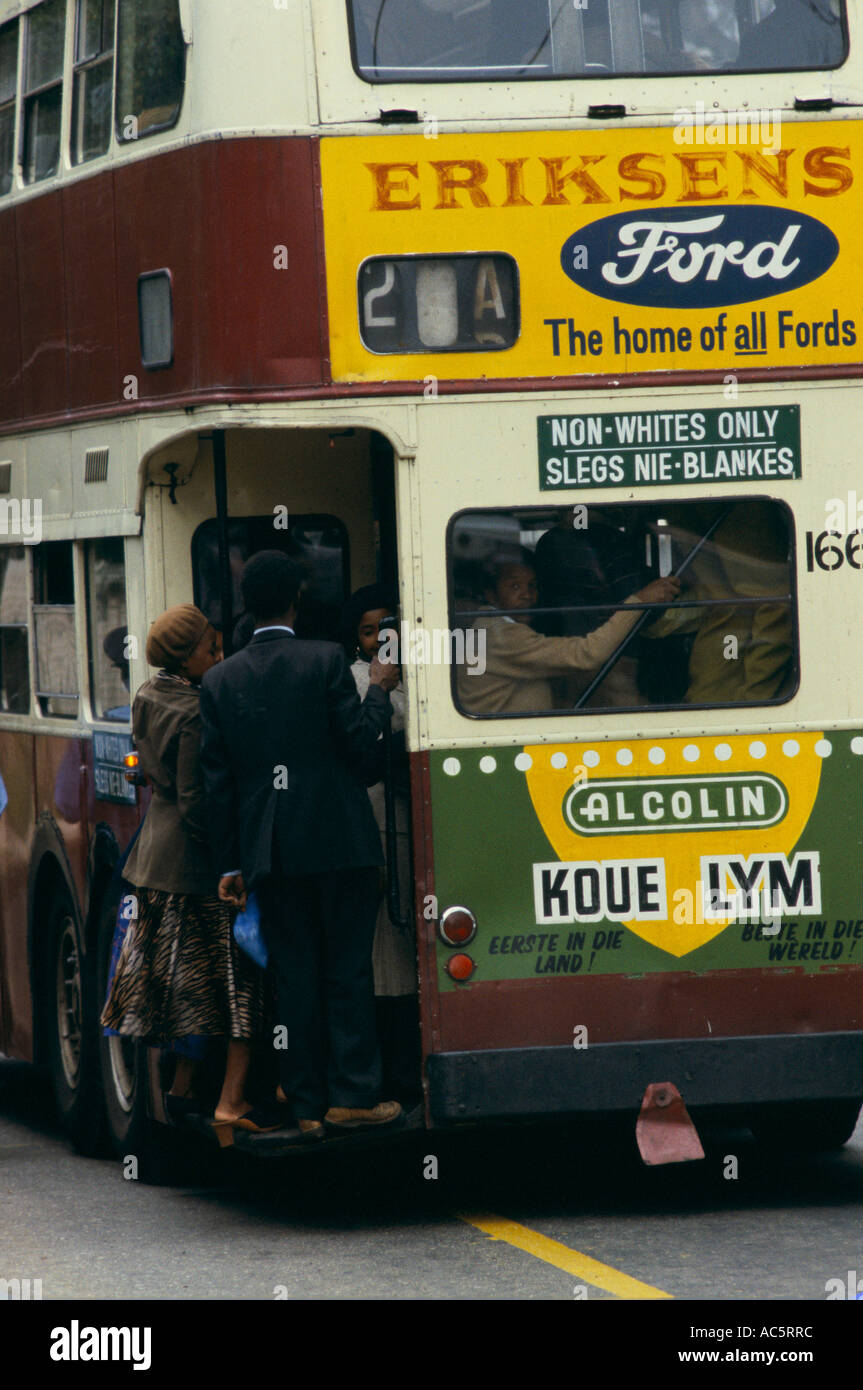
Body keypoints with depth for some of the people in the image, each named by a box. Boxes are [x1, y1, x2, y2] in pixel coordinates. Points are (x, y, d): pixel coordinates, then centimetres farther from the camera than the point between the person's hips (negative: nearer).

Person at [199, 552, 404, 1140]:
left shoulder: (220, 680, 4)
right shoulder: (326, 661, -8)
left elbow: (218, 779, 5)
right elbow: (359, 744, -9)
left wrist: (230, 863, 10)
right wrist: (379, 691, 9)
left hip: (270, 850, 3)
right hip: (339, 842, -3)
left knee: (294, 975, 7)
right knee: (348, 970, 4)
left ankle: (308, 1105, 7)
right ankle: (353, 1096, 2)